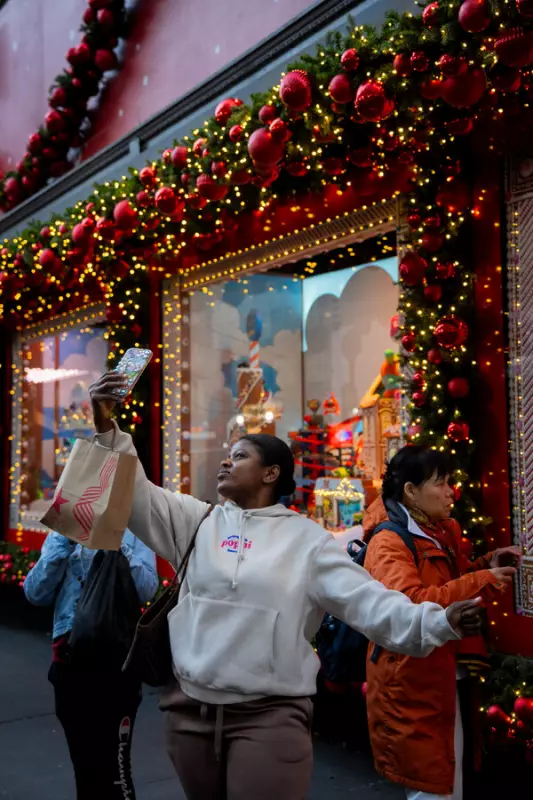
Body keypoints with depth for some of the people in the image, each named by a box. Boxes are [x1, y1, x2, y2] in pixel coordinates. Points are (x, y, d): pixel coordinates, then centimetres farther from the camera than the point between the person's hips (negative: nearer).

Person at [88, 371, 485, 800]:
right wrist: (108, 429, -13)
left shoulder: (306, 539, -4)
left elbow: (368, 600, -10)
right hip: (191, 709, 4)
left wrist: (437, 622, -25)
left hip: (269, 715, -4)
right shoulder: (197, 520, 6)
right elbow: (137, 495, 0)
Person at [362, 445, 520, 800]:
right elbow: (411, 603, -34)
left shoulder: (440, 533, 11)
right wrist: (483, 580, -29)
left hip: (443, 675, 9)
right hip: (408, 681, -9)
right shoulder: (389, 542, -19)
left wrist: (488, 564, 7)